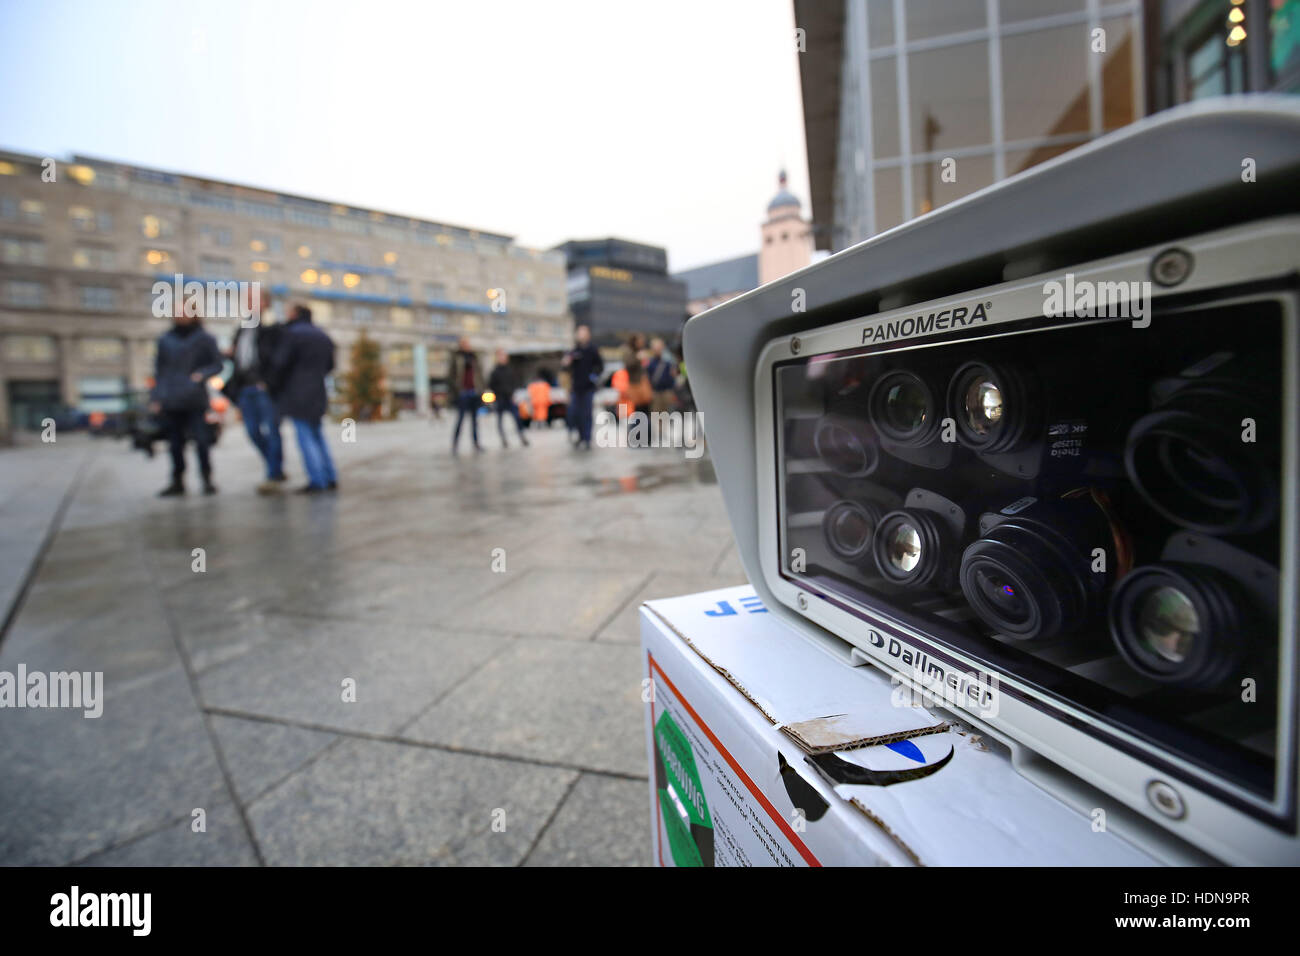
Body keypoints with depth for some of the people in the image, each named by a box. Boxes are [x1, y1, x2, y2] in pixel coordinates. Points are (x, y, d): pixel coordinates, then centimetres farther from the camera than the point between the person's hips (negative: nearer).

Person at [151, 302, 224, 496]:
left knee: (201, 440, -6)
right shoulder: (165, 340, 13)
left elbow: (217, 363, 5)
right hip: (170, 401, 3)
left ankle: (207, 480, 4)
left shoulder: (204, 339, 4)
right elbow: (158, 369, 15)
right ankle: (177, 482, 17)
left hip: (195, 400, -3)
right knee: (175, 443, 8)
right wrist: (155, 397, 10)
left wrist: (202, 374, -15)